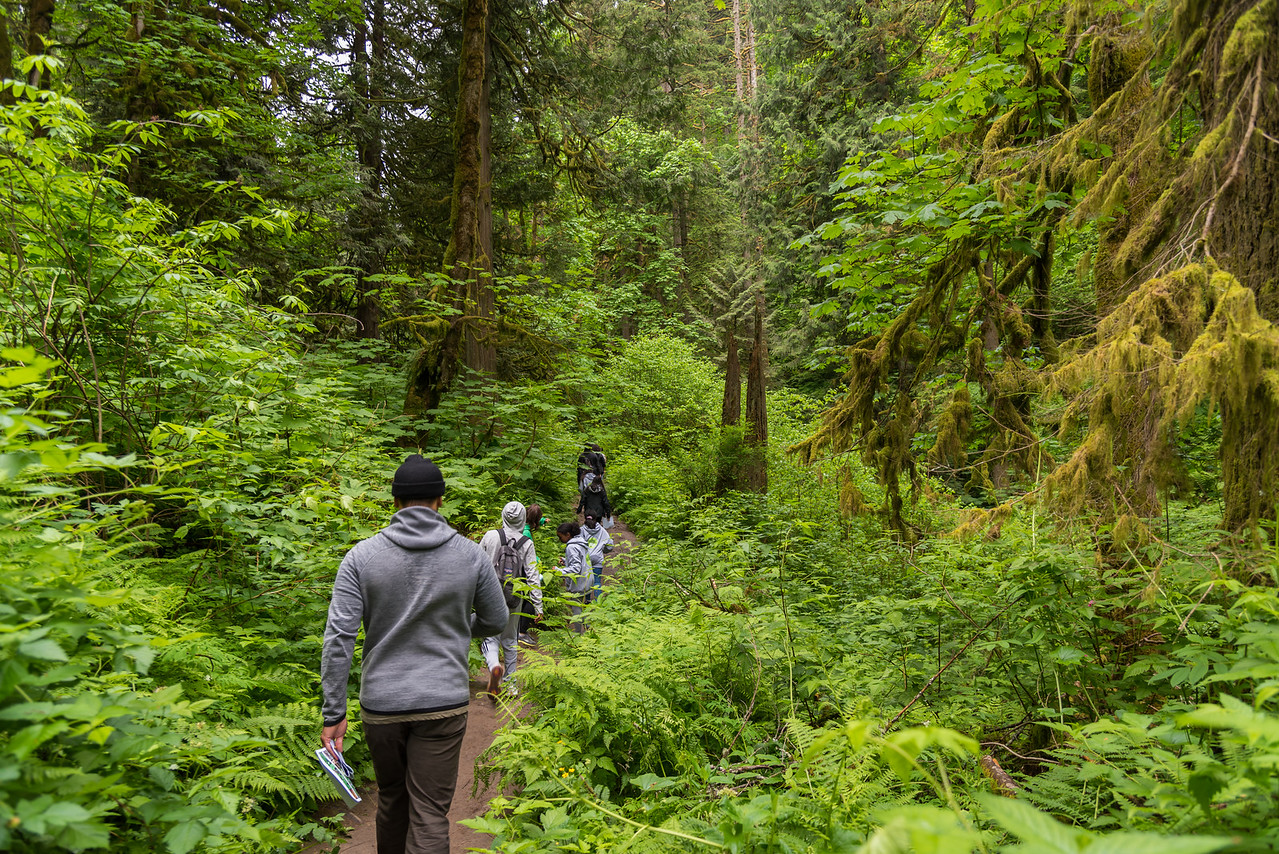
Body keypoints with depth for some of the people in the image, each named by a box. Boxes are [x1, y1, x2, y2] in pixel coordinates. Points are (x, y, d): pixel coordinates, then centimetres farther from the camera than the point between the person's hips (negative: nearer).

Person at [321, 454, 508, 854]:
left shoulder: (361, 556, -7)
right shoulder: (471, 555, -6)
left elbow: (338, 638, -10)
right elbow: (495, 621, 6)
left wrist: (333, 713, -4)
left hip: (380, 705, 2)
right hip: (444, 705, -1)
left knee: (392, 799, 23)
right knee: (430, 813, 4)